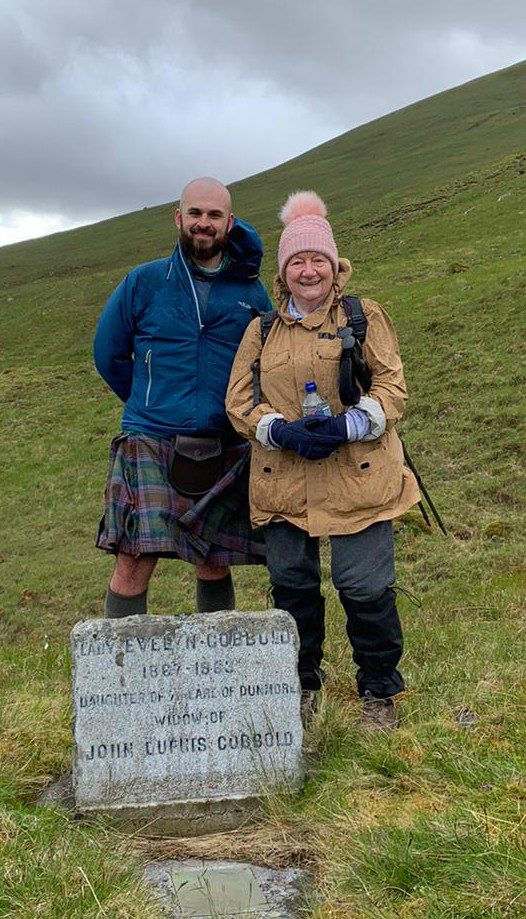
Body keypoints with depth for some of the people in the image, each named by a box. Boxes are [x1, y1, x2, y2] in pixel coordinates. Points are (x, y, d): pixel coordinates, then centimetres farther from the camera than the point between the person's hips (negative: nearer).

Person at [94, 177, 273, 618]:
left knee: (215, 567, 11)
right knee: (133, 566, -11)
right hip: (151, 444, -1)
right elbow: (108, 354, 14)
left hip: (226, 450, 2)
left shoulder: (251, 292, 8)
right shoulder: (144, 283, 5)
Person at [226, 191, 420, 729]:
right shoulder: (261, 330, 12)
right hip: (282, 482, 3)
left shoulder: (365, 318, 5)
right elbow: (238, 399, 7)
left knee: (365, 588, -3)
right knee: (291, 584, 10)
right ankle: (302, 685, 30)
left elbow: (392, 387, 1)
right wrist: (283, 432, -12)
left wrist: (347, 425, -17)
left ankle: (379, 692, 19)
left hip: (357, 479, -3)